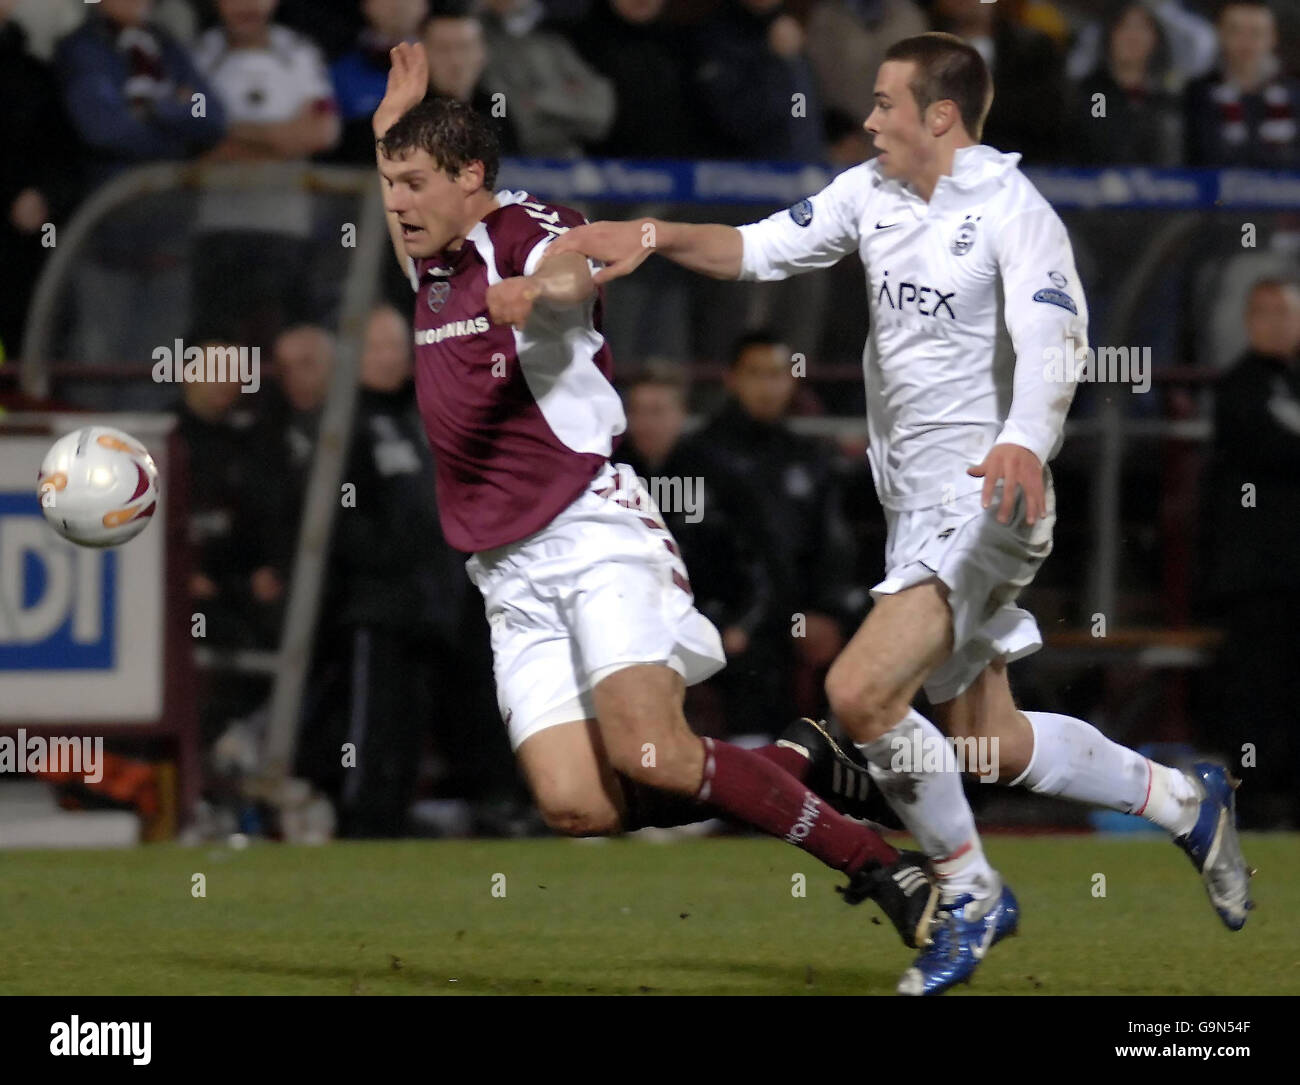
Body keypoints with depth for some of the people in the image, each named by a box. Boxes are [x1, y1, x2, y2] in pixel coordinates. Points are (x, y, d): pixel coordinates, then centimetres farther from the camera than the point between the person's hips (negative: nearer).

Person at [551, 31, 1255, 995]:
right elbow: (760, 250, 7)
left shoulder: (1013, 212, -16)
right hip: (915, 505, 8)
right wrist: (657, 238, -11)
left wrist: (1024, 443, -47)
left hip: (985, 500, -8)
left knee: (860, 695, -20)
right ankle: (1187, 803, 33)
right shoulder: (870, 192, 7)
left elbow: (1052, 339, -29)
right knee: (990, 745, 13)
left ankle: (972, 895, -1)